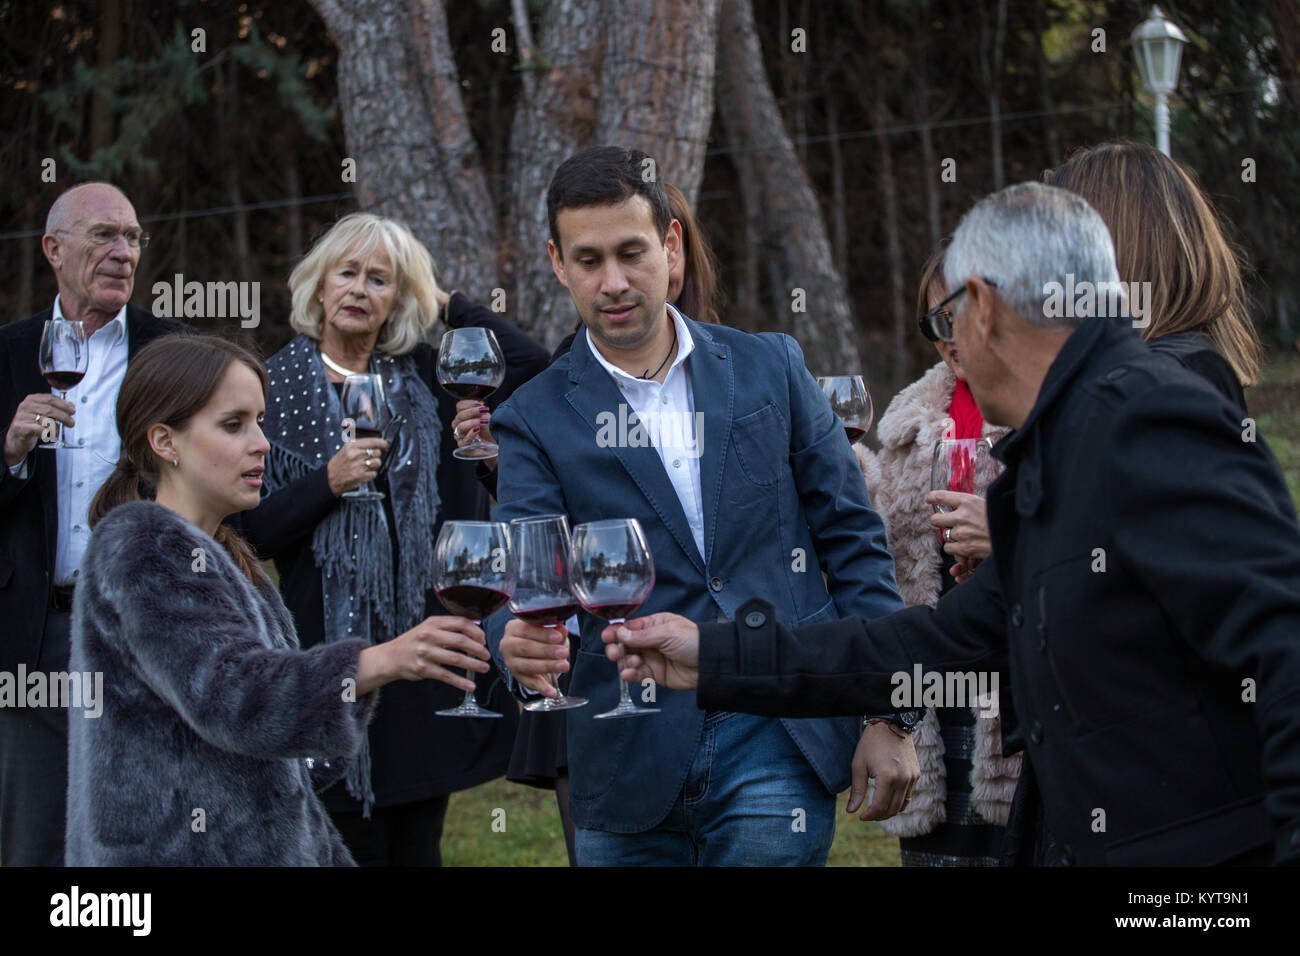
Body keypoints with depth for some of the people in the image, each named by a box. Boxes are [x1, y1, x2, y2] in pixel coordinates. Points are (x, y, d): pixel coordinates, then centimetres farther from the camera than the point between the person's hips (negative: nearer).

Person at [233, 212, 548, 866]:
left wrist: (449, 304, 5)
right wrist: (328, 483, -15)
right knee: (355, 847, -2)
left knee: (418, 844, 7)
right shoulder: (274, 388, 2)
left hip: (424, 636, 3)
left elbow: (528, 363, -4)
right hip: (331, 641, -3)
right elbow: (250, 531, -2)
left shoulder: (423, 379, 10)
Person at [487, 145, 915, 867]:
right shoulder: (536, 419, 2)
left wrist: (885, 715, 2)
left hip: (774, 749, 0)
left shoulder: (770, 368, 6)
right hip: (630, 768, 0)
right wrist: (519, 643, -34)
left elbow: (851, 538, 8)